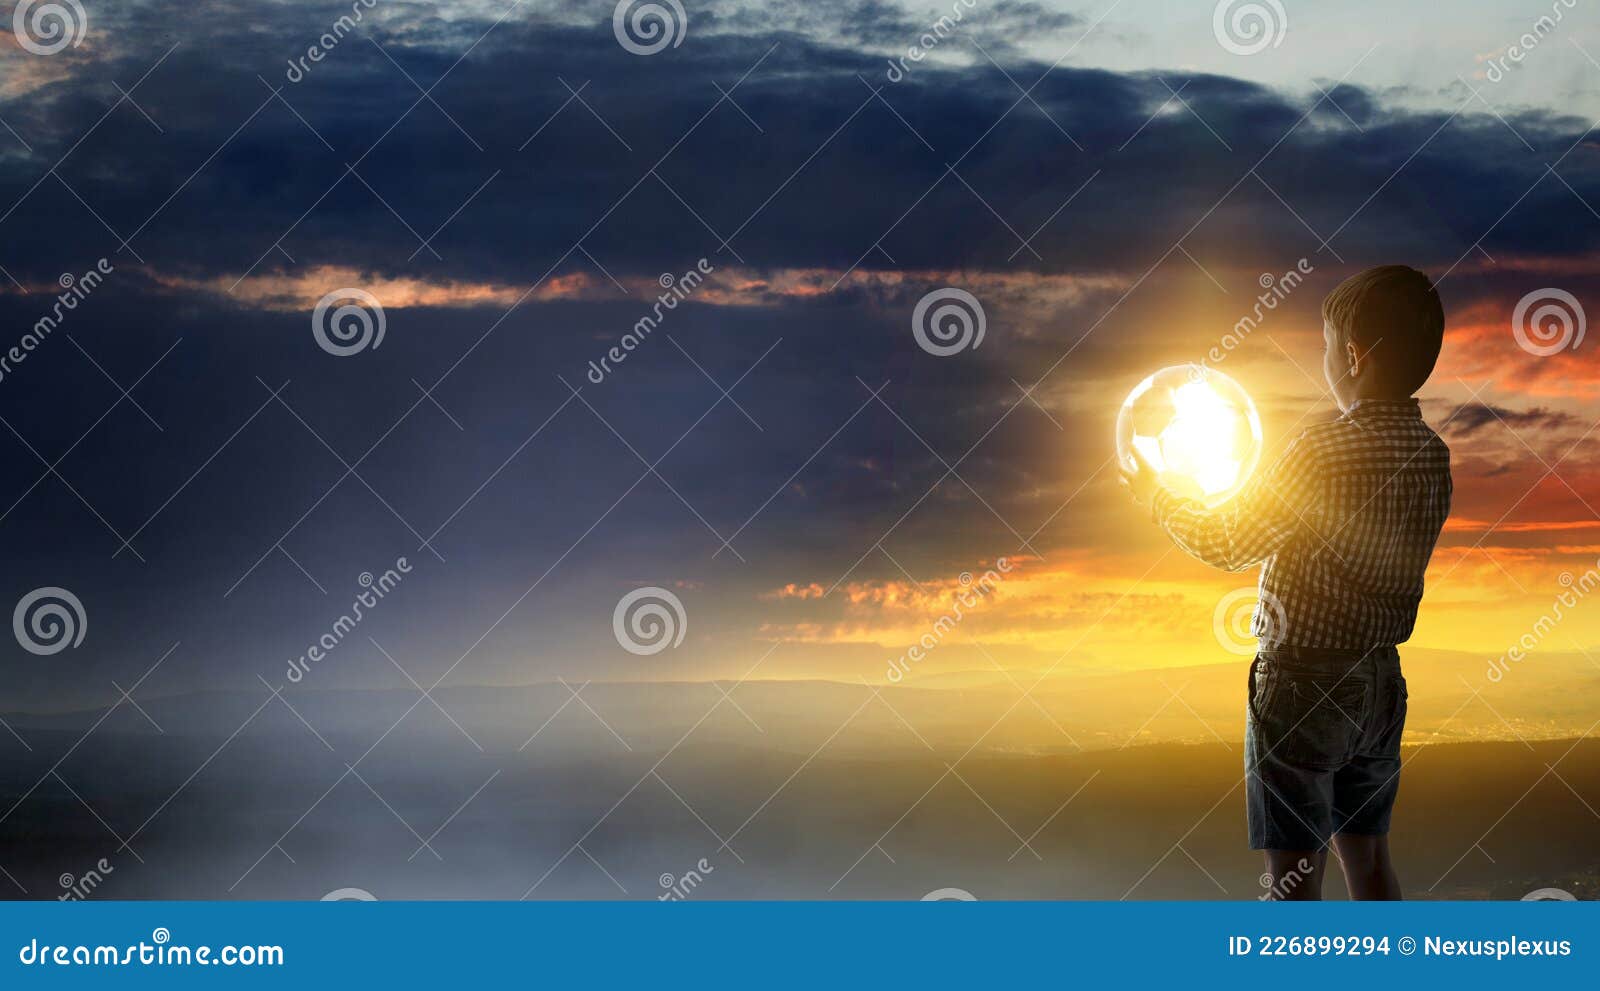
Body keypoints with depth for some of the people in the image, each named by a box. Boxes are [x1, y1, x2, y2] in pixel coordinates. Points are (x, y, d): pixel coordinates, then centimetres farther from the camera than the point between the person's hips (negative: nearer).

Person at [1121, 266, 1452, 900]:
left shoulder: (1325, 449, -19)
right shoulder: (1432, 455, 3)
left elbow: (1229, 544, -9)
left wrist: (1155, 496, 9)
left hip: (1302, 682, -7)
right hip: (1380, 682, 7)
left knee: (1295, 873, -1)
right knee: (1368, 858, 15)